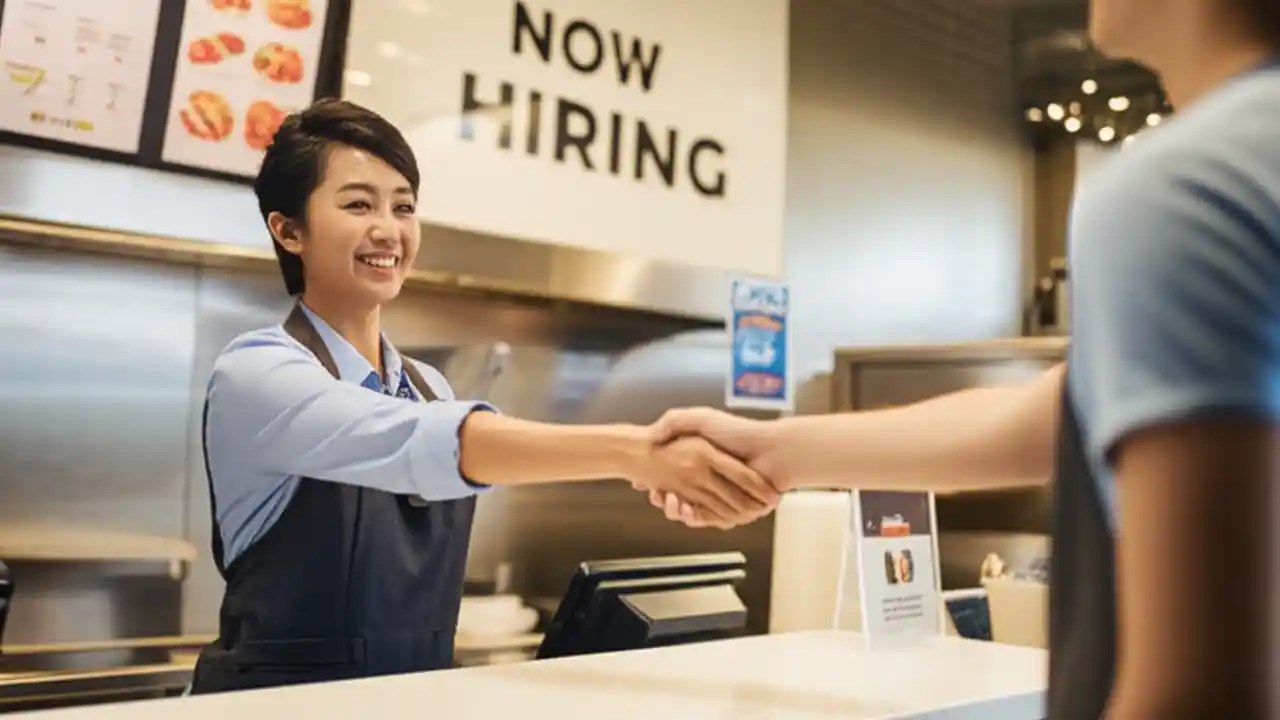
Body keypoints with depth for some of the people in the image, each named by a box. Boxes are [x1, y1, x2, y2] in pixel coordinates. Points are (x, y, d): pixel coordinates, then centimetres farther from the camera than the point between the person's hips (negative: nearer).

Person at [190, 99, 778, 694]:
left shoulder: (428, 389, 8)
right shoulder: (254, 373, -12)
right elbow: (420, 446, -29)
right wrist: (632, 451, -39)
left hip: (421, 693, 5)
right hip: (281, 698, -4)